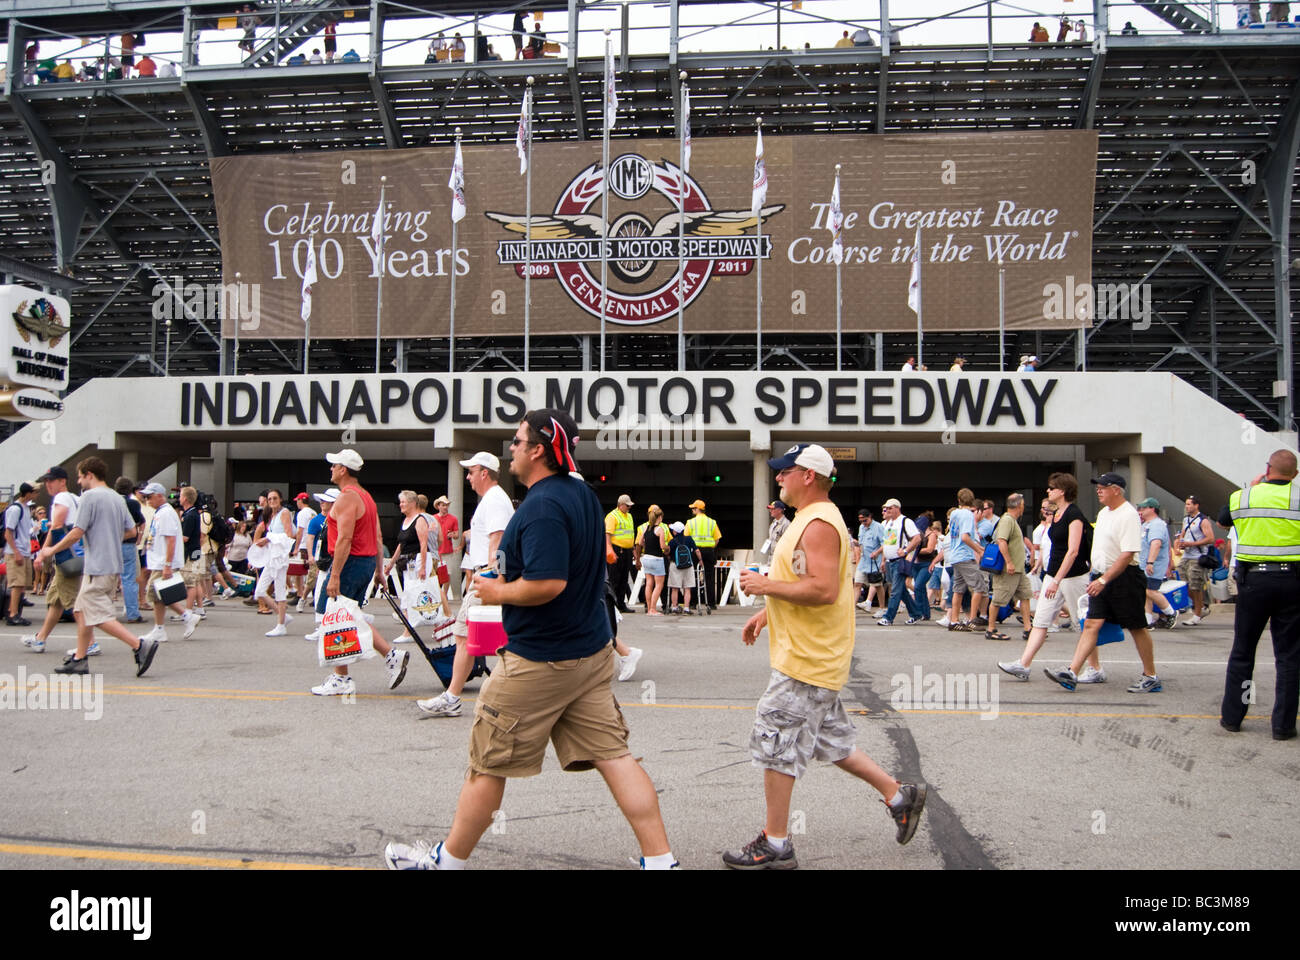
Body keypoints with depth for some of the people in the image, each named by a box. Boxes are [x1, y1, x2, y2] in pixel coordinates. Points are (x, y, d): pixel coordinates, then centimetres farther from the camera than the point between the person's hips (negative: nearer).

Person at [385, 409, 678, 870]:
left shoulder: (541, 507, -22)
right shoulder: (584, 493, 8)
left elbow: (547, 583, -31)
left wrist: (498, 592, -14)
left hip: (539, 660, -9)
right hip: (593, 651, 9)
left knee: (487, 763, 8)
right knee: (613, 754, 9)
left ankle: (449, 858, 26)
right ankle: (660, 859, 9)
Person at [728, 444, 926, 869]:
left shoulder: (819, 523, -20)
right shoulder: (812, 519, 14)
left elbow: (824, 590, -29)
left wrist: (766, 585, -20)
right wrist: (767, 612, 17)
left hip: (806, 660, -11)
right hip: (812, 656, 11)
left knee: (775, 744, -2)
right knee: (829, 738, 19)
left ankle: (775, 845, 10)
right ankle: (898, 794, 28)